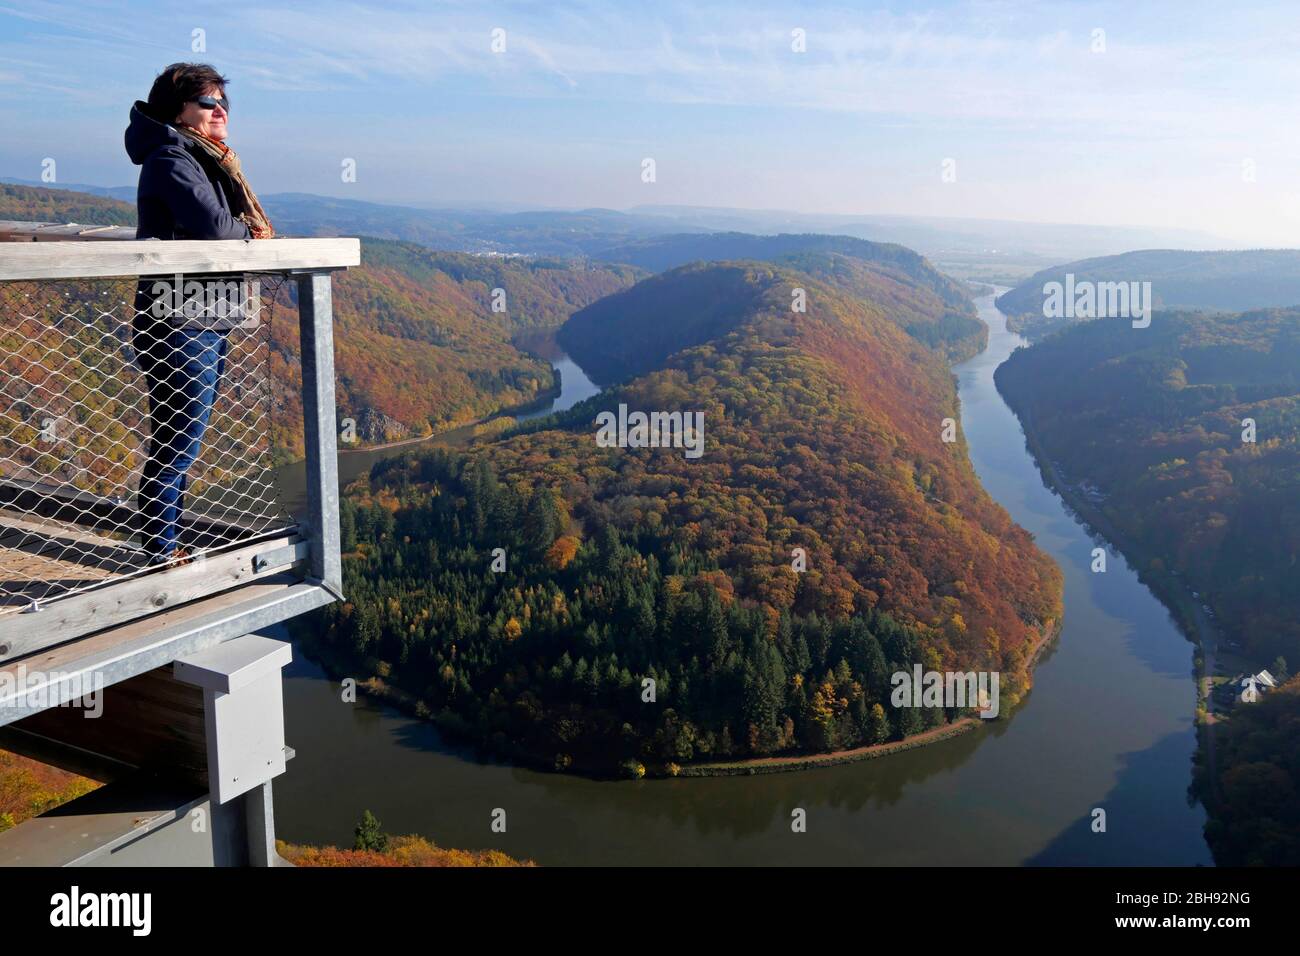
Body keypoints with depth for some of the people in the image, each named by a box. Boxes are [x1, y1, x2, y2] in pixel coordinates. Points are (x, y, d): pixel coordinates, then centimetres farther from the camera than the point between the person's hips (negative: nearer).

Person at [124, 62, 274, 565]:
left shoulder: (206, 160, 20)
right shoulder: (172, 160, -11)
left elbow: (247, 229, 16)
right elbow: (214, 226, -25)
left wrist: (250, 234, -7)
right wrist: (251, 233, -4)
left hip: (205, 322, 10)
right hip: (181, 324, -10)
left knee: (178, 441, 15)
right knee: (178, 440, -5)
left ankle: (167, 543, 24)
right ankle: (162, 553, 4)